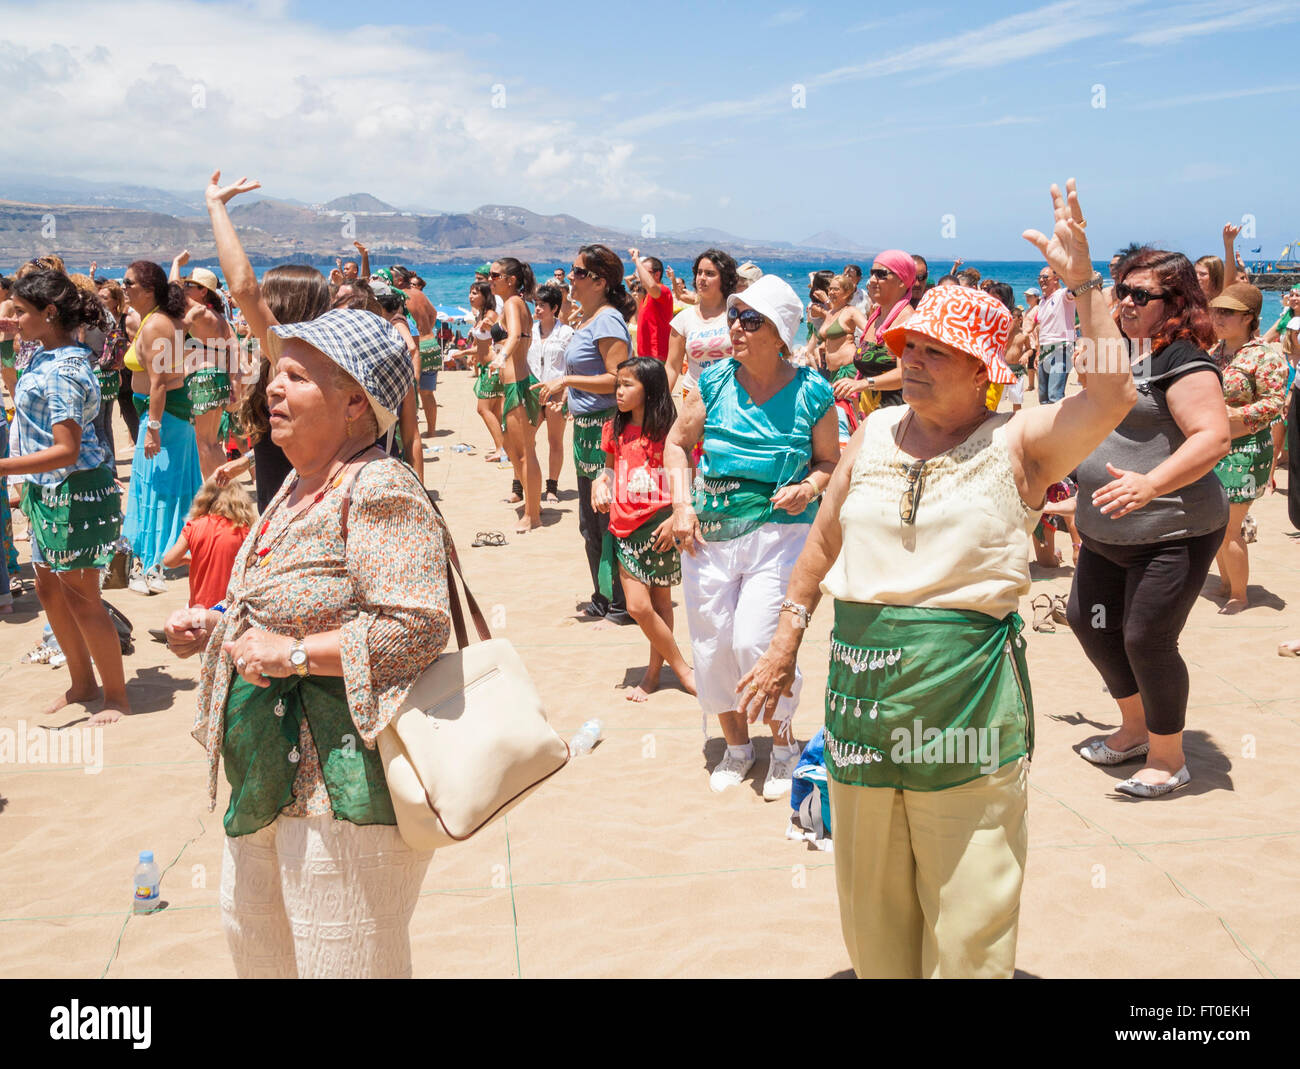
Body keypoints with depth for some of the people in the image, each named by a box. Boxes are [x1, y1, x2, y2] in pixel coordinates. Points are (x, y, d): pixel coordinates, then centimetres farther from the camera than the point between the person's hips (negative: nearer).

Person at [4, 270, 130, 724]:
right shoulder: (43, 355, 8)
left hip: (74, 490, -10)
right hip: (46, 491, 10)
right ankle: (83, 684, 32)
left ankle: (116, 698, 12)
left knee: (81, 597, -2)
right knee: (48, 588, 17)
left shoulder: (62, 370, -21)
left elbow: (66, 451, -26)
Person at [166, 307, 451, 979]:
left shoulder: (380, 490, -19)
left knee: (339, 961, 4)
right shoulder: (298, 487, 12)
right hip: (271, 780, 10)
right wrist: (214, 625, 10)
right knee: (254, 940, 24)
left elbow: (416, 627, -28)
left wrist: (291, 653, -24)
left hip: (342, 784, -10)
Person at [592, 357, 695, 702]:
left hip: (659, 526, -4)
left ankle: (654, 673, 18)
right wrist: (600, 483, 2)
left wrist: (676, 519, -14)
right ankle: (680, 667, 15)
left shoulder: (668, 432, -6)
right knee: (638, 606, -1)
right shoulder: (615, 430, 9)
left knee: (660, 603, 1)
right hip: (625, 527, 5)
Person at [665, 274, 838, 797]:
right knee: (711, 642, 8)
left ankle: (783, 744, 15)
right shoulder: (716, 380, 1)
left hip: (779, 529, -3)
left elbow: (829, 461, 7)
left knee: (755, 641, -13)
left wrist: (810, 487, -15)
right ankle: (736, 745, 33)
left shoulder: (812, 392, -4)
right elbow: (677, 441, 11)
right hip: (709, 529, 3)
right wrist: (681, 504, 0)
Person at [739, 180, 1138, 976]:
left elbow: (1113, 395, -20)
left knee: (967, 917, 7)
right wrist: (786, 643, 17)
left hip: (966, 686, -4)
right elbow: (825, 540, 16)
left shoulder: (1017, 443, -4)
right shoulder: (877, 433, 9)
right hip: (861, 674, 4)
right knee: (872, 906, 19)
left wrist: (1084, 285, -19)